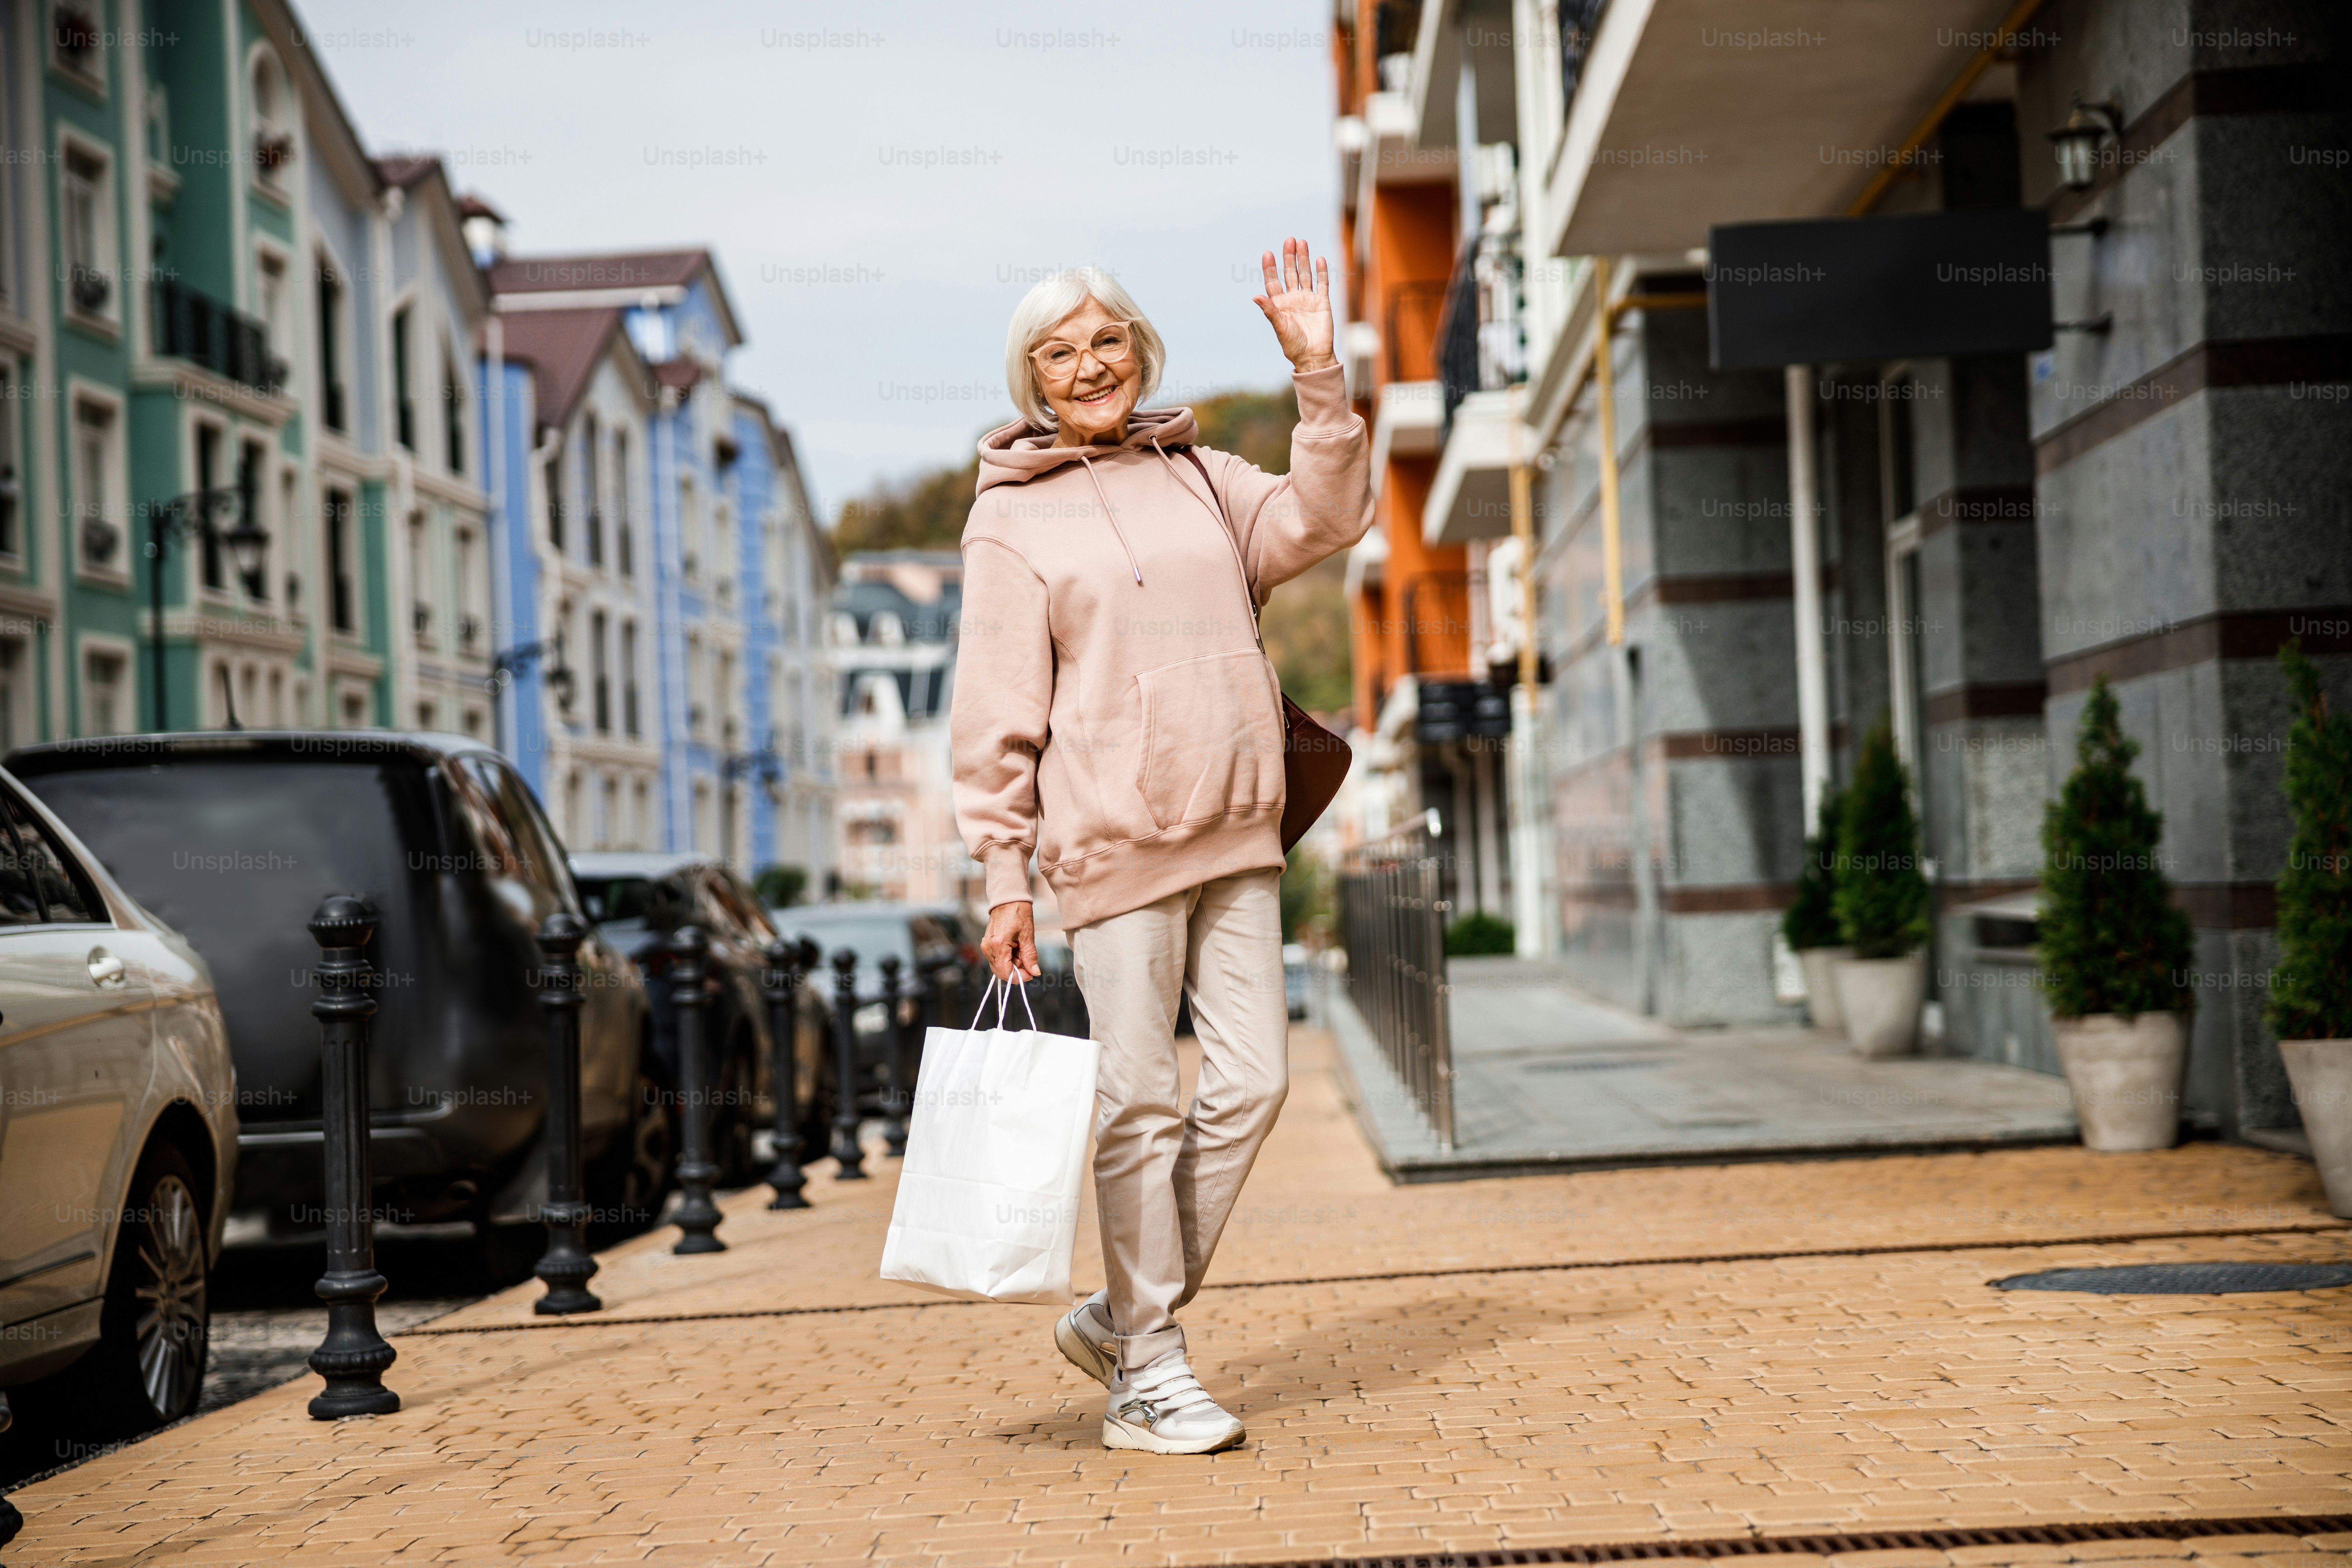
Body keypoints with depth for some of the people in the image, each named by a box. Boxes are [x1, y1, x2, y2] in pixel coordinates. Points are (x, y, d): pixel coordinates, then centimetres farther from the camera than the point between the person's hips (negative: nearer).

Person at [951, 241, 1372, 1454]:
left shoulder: (1200, 479, 16)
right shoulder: (1010, 520, 2)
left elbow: (1322, 521, 4)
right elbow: (997, 715, -1)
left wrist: (1318, 374, -5)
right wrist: (1004, 874, -6)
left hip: (1234, 836, 5)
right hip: (1111, 843, -5)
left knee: (1252, 1082, 3)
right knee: (1141, 1104, -2)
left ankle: (1122, 1314, 19)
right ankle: (1147, 1376, 7)